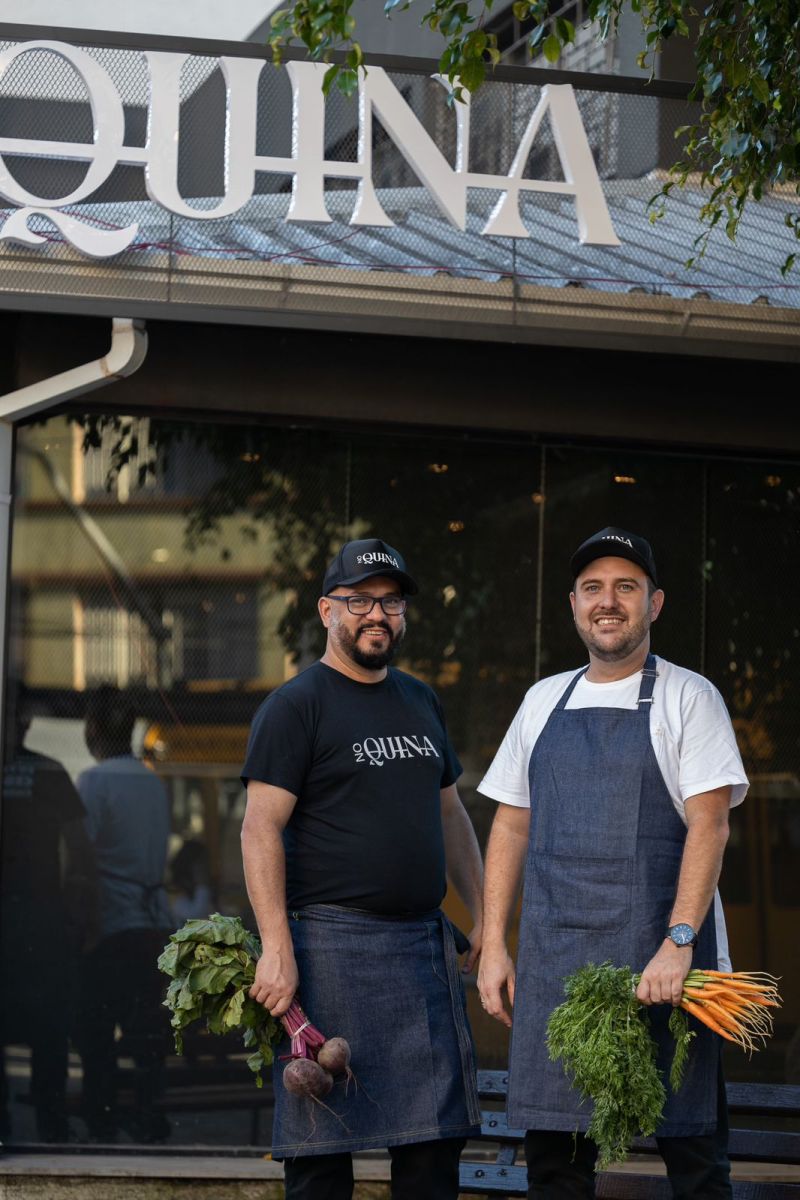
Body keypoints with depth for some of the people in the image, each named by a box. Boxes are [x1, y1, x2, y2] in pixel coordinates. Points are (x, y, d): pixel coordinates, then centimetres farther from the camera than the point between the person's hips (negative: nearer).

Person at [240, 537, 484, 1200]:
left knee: (438, 1132, 6)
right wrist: (276, 948, -20)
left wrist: (485, 915, 16)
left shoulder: (420, 700, 17)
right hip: (333, 940, -6)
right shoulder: (296, 705, -4)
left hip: (426, 943, 7)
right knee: (324, 1141, -3)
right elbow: (261, 829, -11)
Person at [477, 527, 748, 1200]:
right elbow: (510, 826, 18)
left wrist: (678, 943, -20)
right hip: (552, 960, 4)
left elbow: (709, 825, -8)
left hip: (660, 950, -4)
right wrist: (494, 945, 9)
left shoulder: (688, 697, 1)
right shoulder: (544, 700, 16)